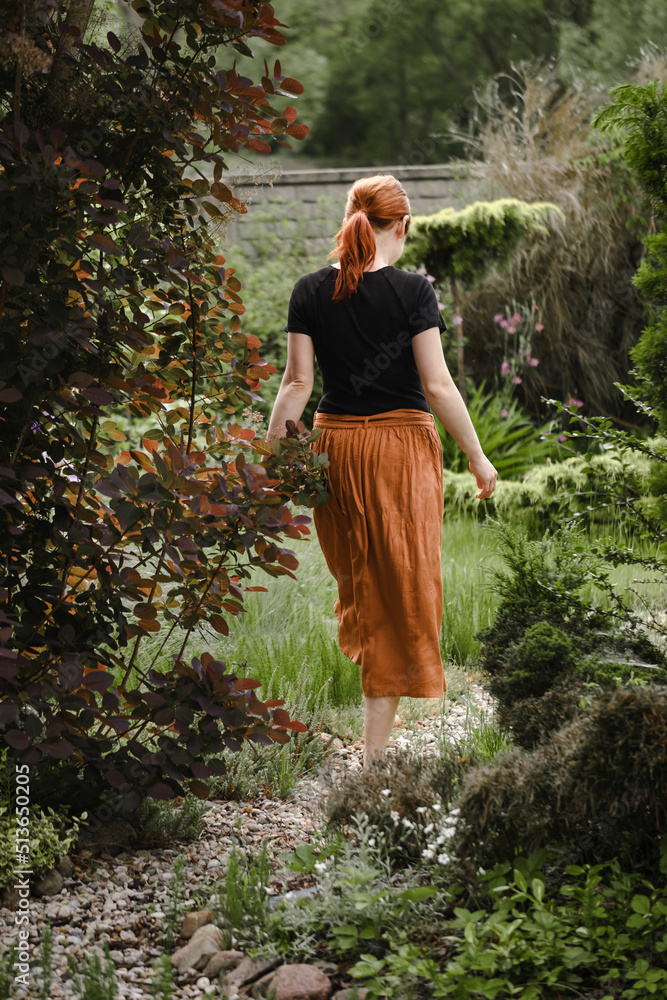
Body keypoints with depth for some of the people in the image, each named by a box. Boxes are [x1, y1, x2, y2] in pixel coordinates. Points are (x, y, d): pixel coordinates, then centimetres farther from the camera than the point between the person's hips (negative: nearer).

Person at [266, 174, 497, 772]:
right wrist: (477, 455, -1)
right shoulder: (412, 290, -9)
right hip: (403, 443, -3)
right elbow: (437, 385, -10)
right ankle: (376, 747, 3)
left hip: (335, 445, 3)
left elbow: (297, 383, -2)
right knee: (402, 588, 3)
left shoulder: (310, 291, 0)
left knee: (357, 577, 20)